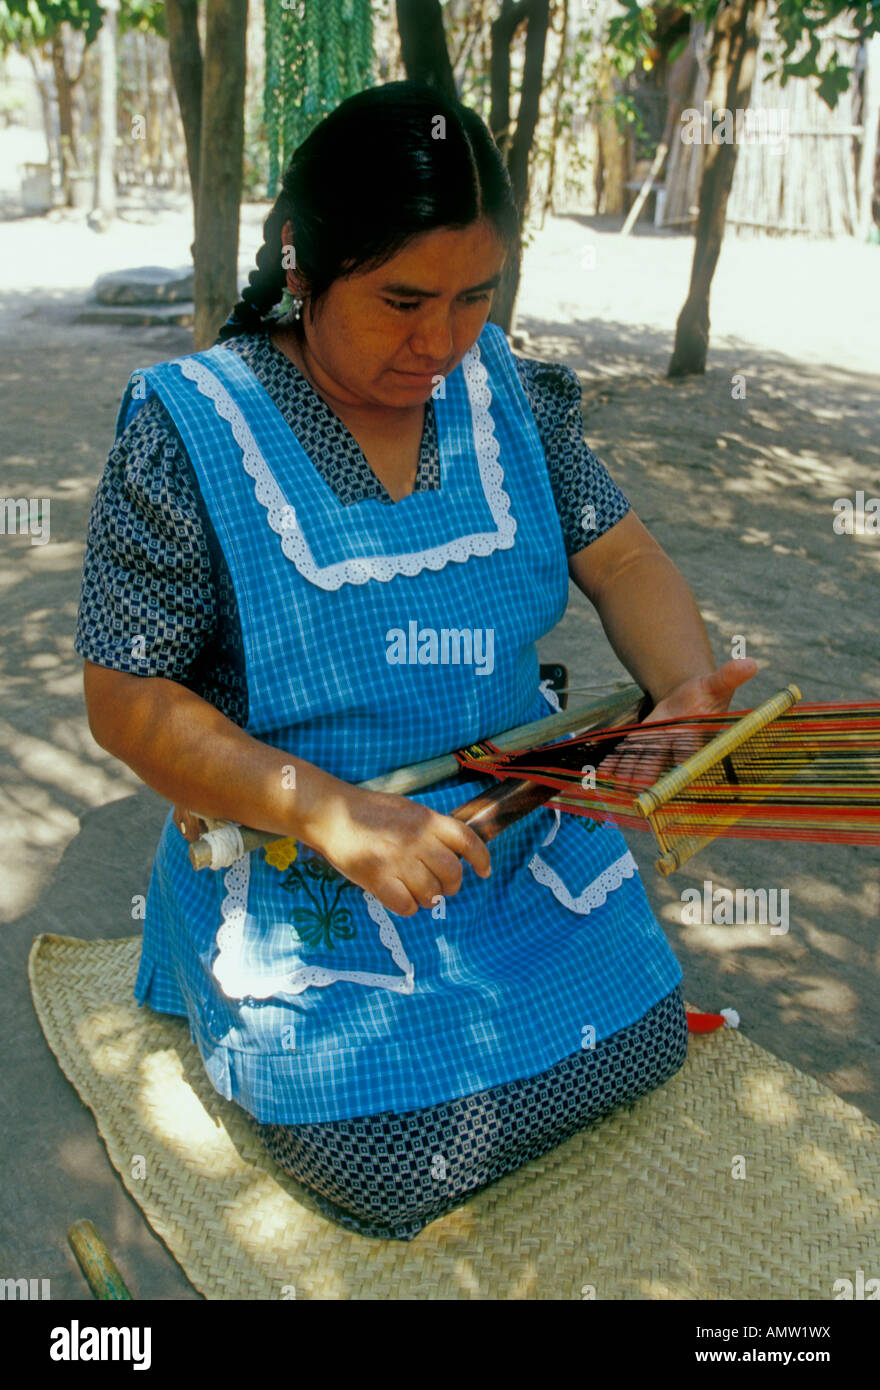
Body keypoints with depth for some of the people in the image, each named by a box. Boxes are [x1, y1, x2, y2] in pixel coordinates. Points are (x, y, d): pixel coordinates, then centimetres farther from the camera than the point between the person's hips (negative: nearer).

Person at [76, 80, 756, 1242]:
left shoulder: (504, 390, -3)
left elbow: (620, 555, 2)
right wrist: (334, 816, -28)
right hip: (303, 877, -4)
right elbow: (127, 702, -15)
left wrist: (684, 685, -20)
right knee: (404, 1179, -5)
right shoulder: (191, 431, -17)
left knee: (638, 1064, 9)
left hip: (531, 849, 5)